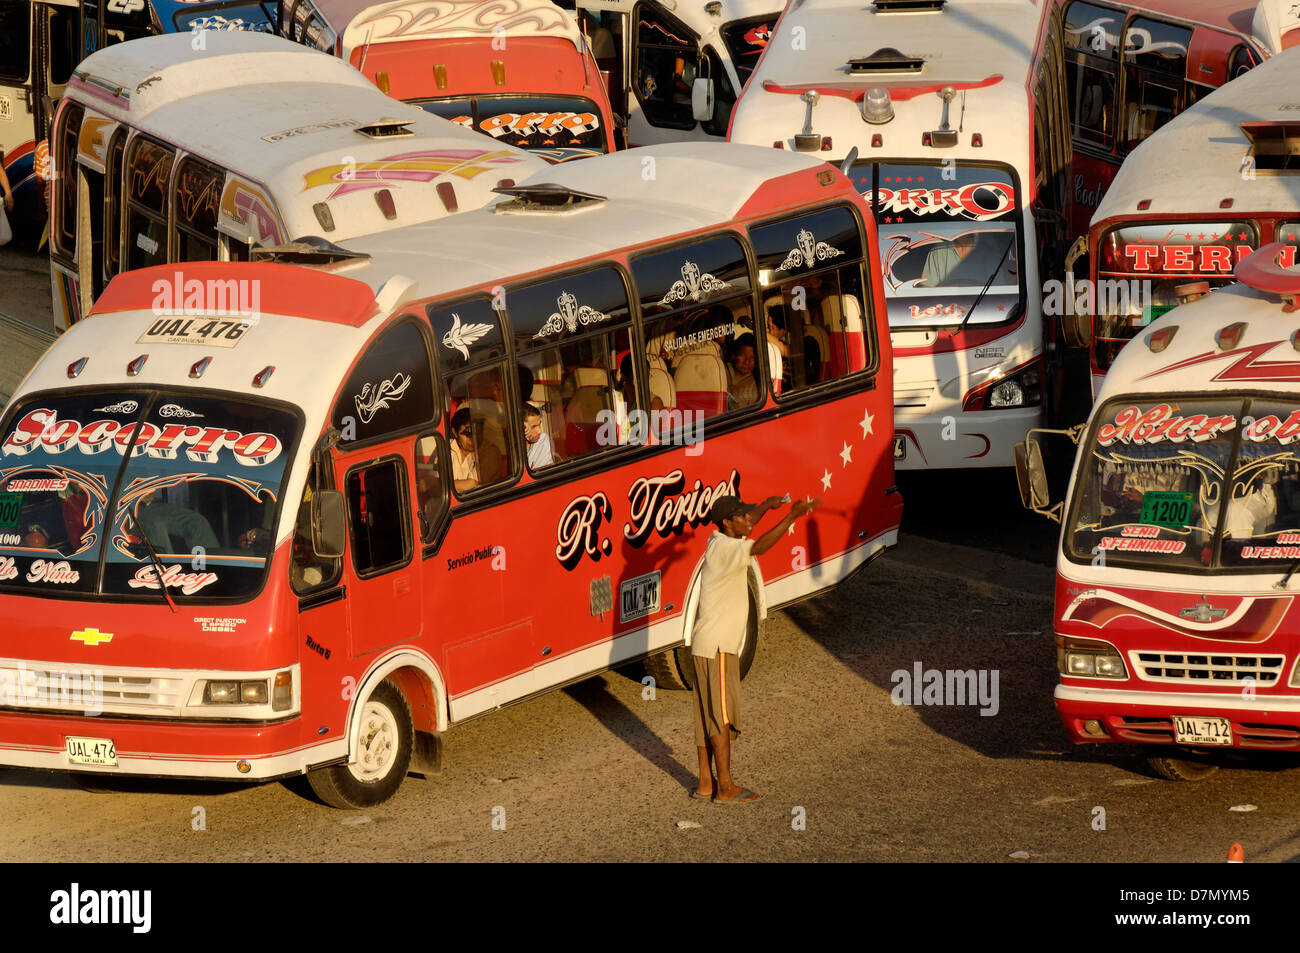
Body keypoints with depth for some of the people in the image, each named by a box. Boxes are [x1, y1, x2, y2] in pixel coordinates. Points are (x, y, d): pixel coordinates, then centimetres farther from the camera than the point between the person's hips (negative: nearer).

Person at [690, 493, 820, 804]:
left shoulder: (719, 541, 9)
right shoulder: (724, 549, -19)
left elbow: (744, 528, 32)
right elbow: (758, 547, -37)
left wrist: (766, 506, 31)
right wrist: (791, 517, -39)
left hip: (705, 646, 10)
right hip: (717, 647, -10)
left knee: (707, 716, 13)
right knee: (722, 717, -4)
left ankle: (706, 782, 19)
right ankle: (725, 788, -1)